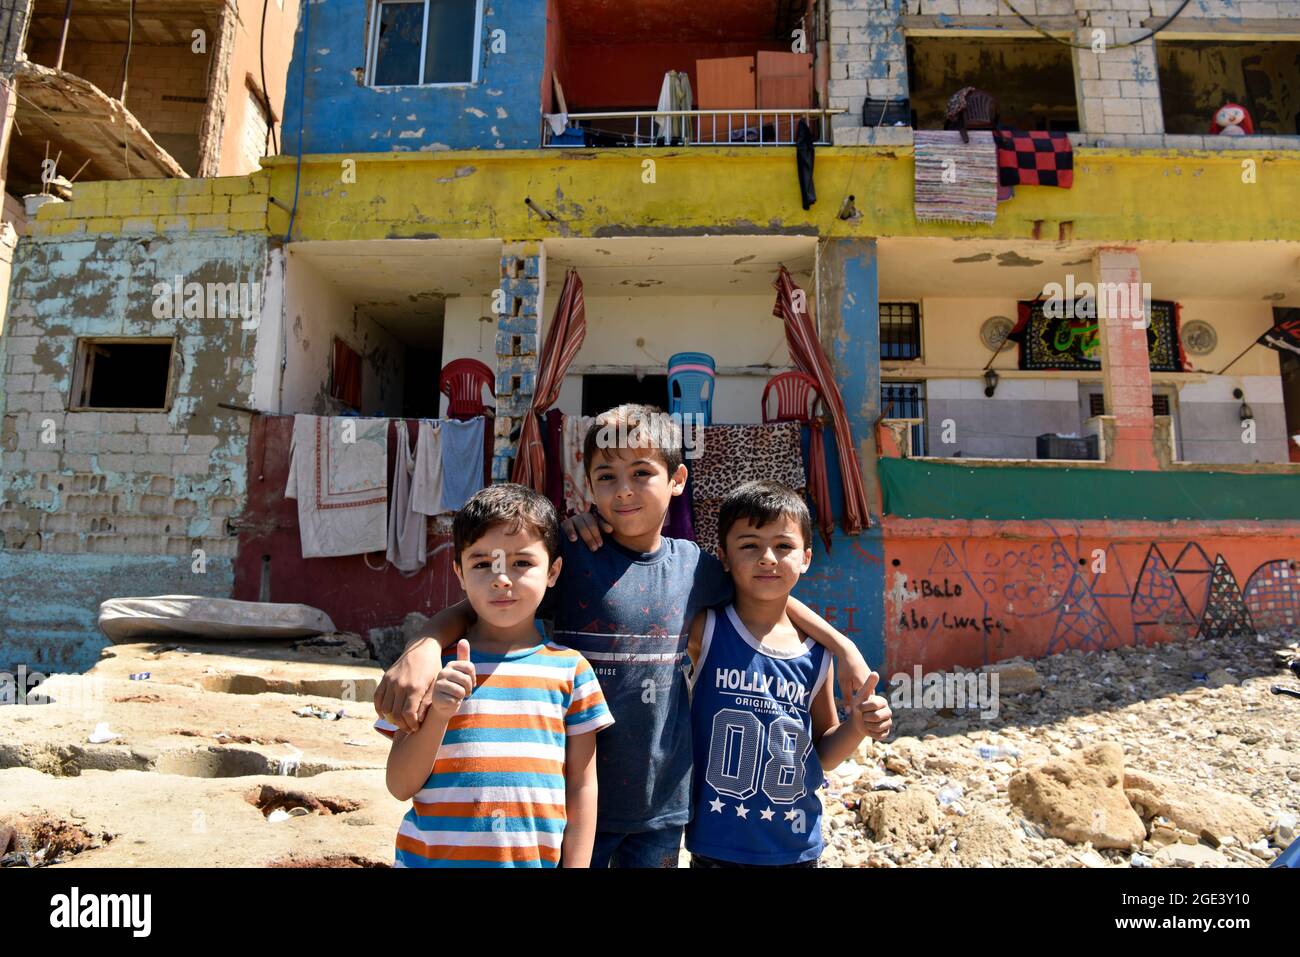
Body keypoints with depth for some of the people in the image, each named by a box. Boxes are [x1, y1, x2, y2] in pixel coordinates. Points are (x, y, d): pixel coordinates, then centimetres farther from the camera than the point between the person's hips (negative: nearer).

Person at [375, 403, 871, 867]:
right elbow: (472, 609, -14)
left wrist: (842, 644, 10)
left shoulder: (693, 565, -1)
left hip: (662, 804, 3)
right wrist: (423, 647, -34)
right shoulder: (569, 557, -12)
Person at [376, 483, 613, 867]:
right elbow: (401, 786, -5)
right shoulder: (434, 664, -5)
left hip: (536, 856, 1)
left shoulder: (569, 668, -4)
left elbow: (581, 785, 1)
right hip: (431, 855, 0)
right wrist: (439, 713, -20)